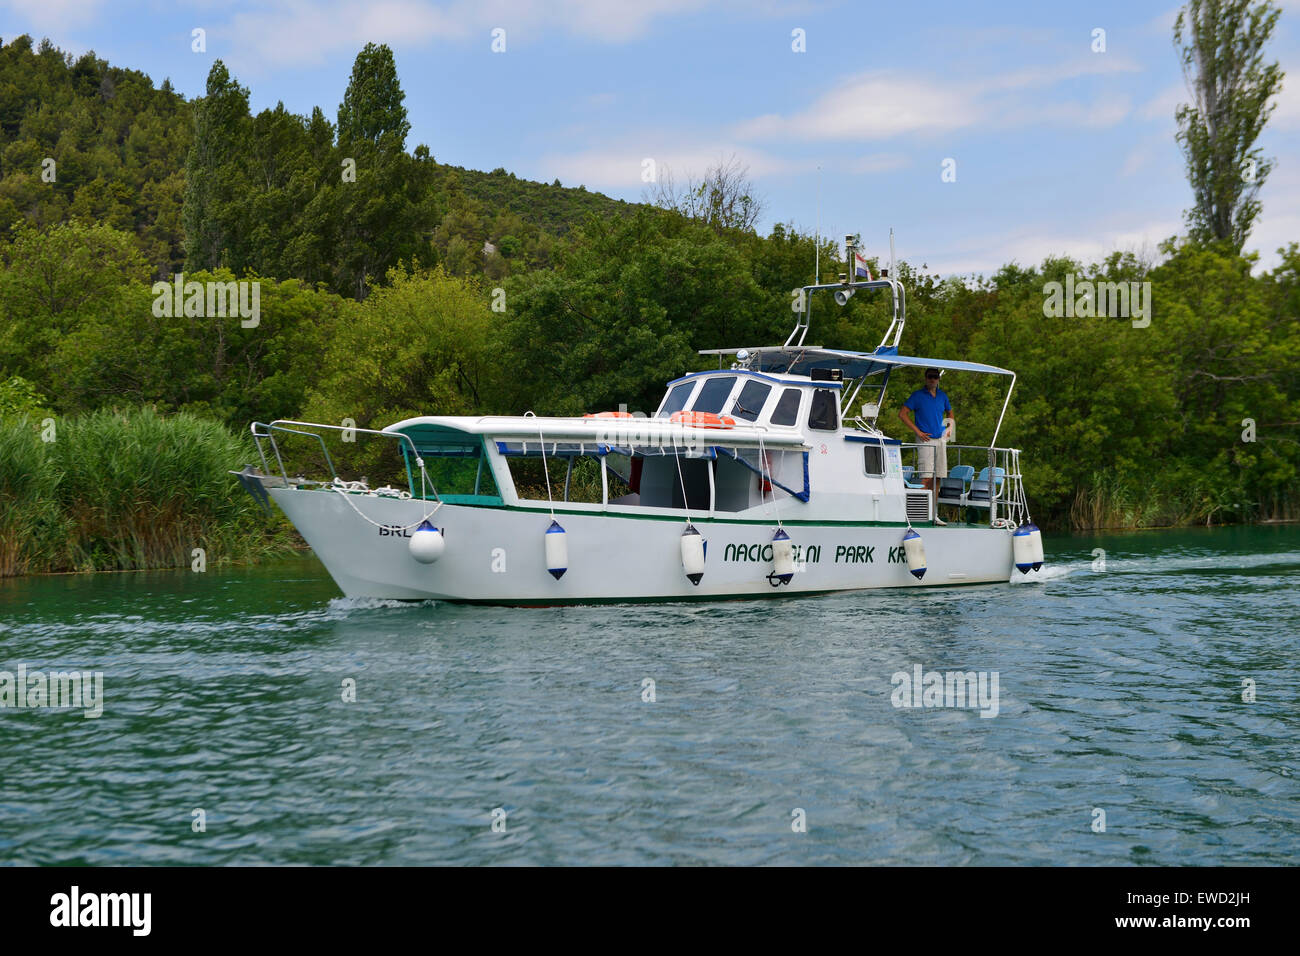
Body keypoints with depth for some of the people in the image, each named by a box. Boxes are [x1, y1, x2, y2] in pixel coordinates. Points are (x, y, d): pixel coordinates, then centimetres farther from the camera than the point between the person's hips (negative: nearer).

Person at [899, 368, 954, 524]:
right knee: (926, 478, -14)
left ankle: (934, 515, 9)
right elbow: (902, 413, -5)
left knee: (937, 478, 5)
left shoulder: (942, 396, 14)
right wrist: (918, 432, -9)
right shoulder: (918, 395, -1)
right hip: (926, 440, -5)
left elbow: (950, 414, 30)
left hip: (941, 439, 5)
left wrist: (949, 429, 12)